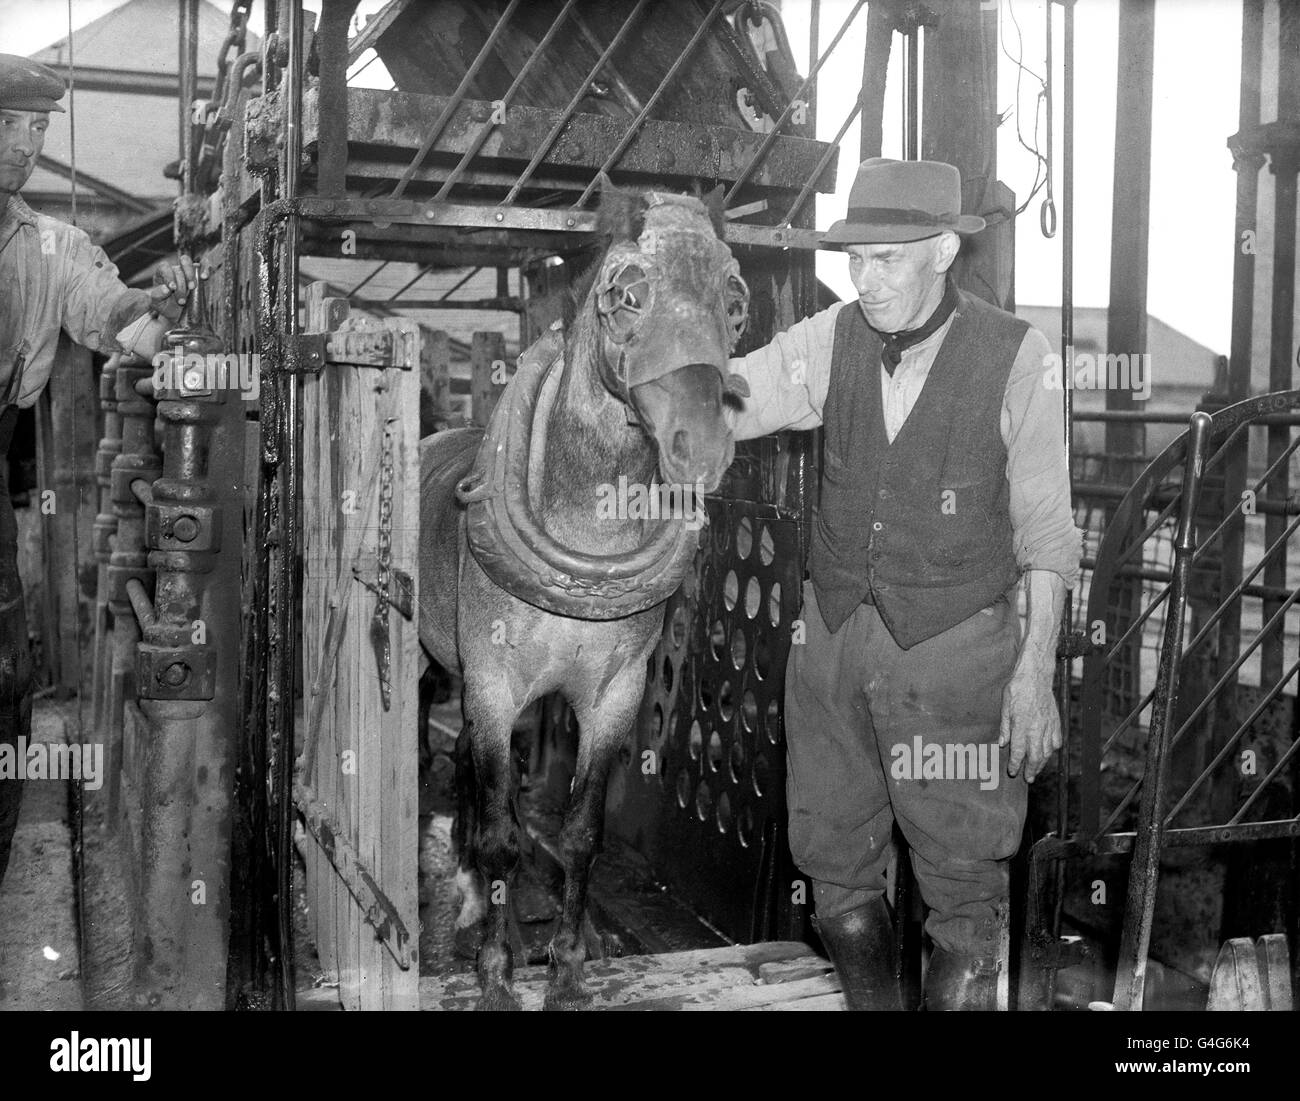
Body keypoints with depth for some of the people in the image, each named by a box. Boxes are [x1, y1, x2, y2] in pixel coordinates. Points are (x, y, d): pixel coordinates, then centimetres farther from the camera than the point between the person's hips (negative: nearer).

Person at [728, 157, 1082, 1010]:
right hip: (836, 630, 4)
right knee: (835, 866, 15)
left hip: (956, 647, -4)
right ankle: (871, 1002, 37)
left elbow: (1047, 530, -7)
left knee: (961, 885, 7)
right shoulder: (832, 340, -1)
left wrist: (1035, 671, -10)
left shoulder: (1015, 358, -11)